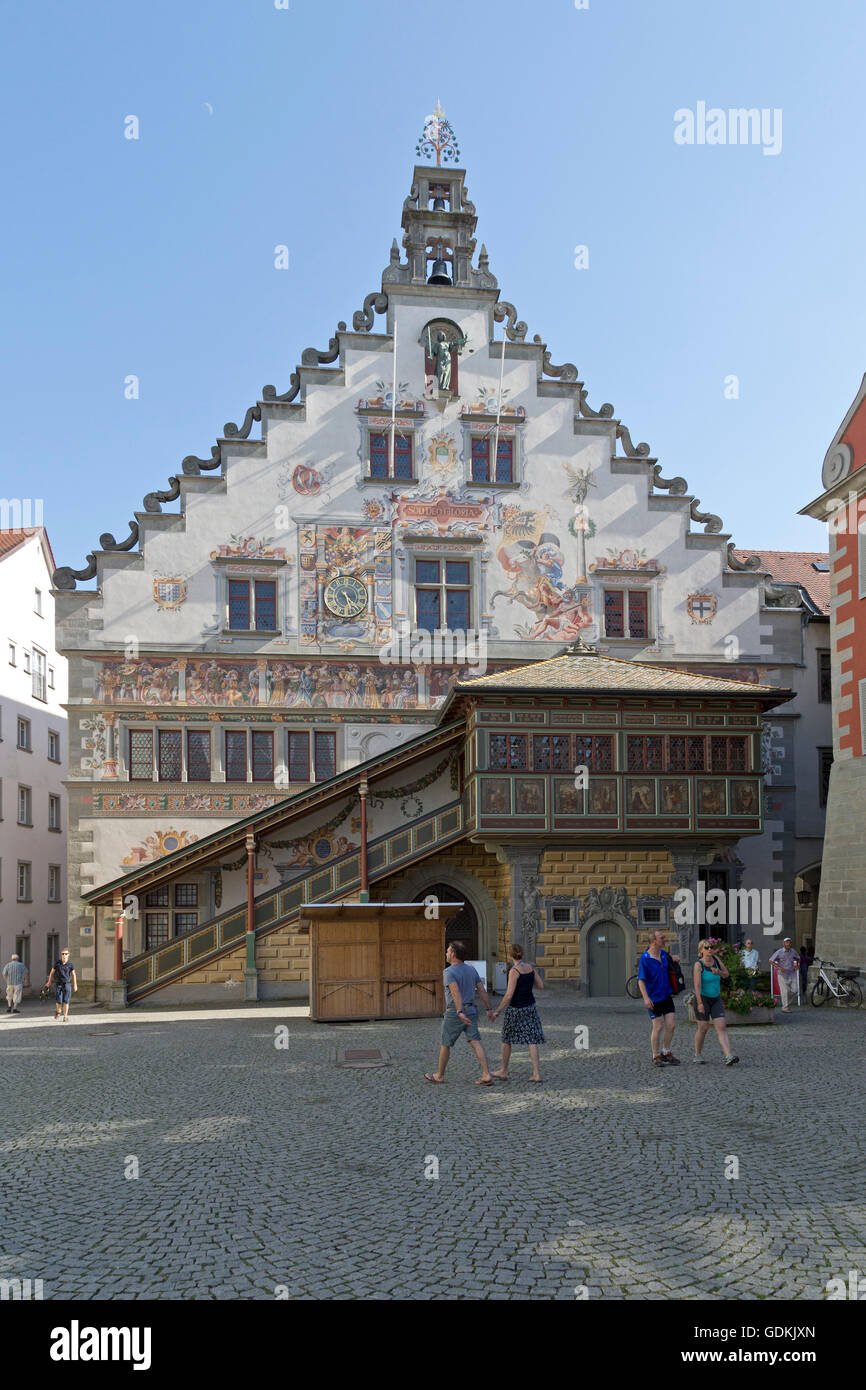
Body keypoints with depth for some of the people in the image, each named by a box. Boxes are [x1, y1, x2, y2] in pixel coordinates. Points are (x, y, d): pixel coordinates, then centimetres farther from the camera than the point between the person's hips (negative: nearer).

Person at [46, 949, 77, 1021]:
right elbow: (52, 972, 10)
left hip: (67, 984, 0)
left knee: (66, 1001, -5)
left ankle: (65, 1017, 3)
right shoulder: (57, 963, -3)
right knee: (59, 1001, -5)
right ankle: (58, 1012, 26)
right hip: (58, 984, 0)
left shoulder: (70, 964, -3)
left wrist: (75, 985, 3)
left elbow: (73, 974, 5)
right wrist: (49, 982, 15)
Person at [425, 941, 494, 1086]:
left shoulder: (448, 972, -14)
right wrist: (488, 1010, 11)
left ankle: (439, 1075, 25)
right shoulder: (471, 969, 8)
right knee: (476, 1043, -1)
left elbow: (456, 992, -29)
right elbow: (482, 990, 7)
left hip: (454, 1014, -6)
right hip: (471, 1012, 6)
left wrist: (460, 1012, -37)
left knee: (445, 1044, 11)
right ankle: (486, 1075, -13)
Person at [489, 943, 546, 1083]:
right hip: (530, 1007, 6)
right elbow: (541, 985, 7)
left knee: (506, 1040, 12)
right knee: (531, 1040, 5)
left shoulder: (514, 971, -20)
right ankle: (536, 1074, 0)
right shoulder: (530, 967, -1)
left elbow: (509, 995, -22)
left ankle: (504, 1072, 25)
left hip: (515, 1009, -6)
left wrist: (498, 1011, -15)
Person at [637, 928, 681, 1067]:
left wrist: (674, 958, 12)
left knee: (671, 1024, 2)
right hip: (654, 998, -6)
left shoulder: (664, 954, 4)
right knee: (658, 1026, -1)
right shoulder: (645, 958, -16)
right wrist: (646, 998, -24)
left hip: (666, 996, 6)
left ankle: (666, 1053, 19)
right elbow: (641, 980, -16)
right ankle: (656, 1057, 13)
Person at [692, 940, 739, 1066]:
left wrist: (718, 972, -11)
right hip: (703, 999, -5)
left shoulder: (716, 959, 2)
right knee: (703, 1028, 2)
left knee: (722, 1027, -7)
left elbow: (726, 974, 12)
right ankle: (697, 1055, 20)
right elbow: (697, 984, -23)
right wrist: (699, 1003, -30)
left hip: (716, 999, 5)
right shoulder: (698, 964, -15)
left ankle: (729, 1056, -16)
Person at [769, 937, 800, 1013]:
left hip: (792, 974, 5)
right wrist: (779, 967, -18)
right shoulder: (779, 952, -8)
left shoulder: (793, 951, 5)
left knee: (794, 990, 0)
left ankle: (787, 1002, 26)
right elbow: (771, 961, -6)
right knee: (785, 991, -7)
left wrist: (797, 965, 6)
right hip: (783, 974, -4)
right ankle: (785, 1008, 1)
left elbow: (798, 958, 25)